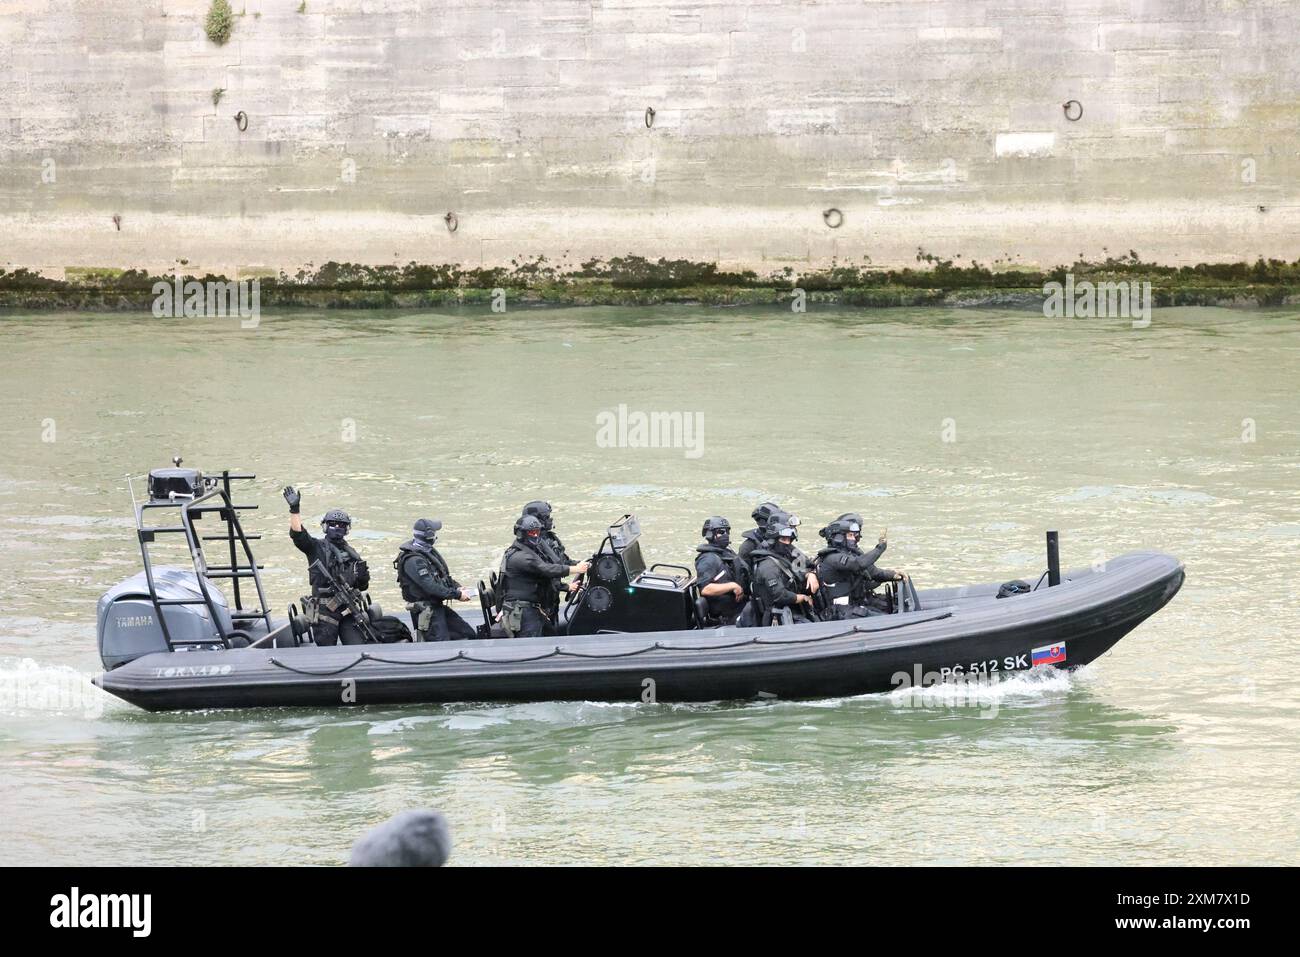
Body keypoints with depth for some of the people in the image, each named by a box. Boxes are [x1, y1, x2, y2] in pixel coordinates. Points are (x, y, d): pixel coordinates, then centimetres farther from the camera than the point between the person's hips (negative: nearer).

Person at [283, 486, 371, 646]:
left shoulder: (351, 553, 15)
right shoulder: (317, 547, 3)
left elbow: (362, 586, 20)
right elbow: (298, 534, -15)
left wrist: (363, 577, -4)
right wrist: (295, 509, -27)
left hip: (348, 611, 4)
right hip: (324, 613, -4)